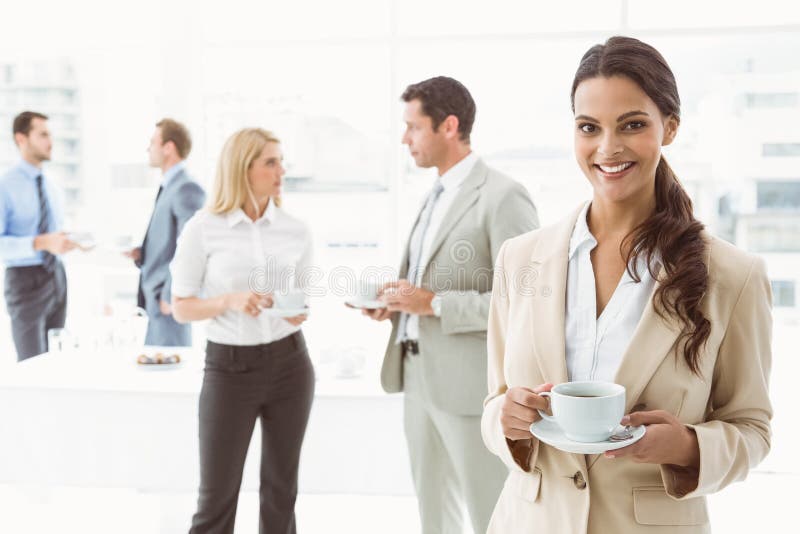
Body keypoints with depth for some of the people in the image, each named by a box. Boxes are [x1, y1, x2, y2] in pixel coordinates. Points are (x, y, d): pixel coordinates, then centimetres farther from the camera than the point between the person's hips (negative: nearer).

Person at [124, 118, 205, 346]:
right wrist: (141, 253, 6)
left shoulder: (186, 188, -15)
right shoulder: (168, 187, 16)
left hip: (170, 300, -10)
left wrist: (170, 295, -19)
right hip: (156, 296, 10)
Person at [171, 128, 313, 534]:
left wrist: (300, 314, -10)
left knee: (281, 489, 11)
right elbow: (181, 308, -3)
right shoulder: (202, 229, -7)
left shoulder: (297, 231, 2)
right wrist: (230, 301, -20)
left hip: (289, 364, 3)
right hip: (230, 368, -3)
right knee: (216, 497, 3)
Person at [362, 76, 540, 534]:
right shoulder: (437, 196, 14)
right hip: (420, 376, 9)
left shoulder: (502, 196, -14)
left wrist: (434, 303, -20)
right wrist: (397, 304, 3)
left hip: (471, 381, -8)